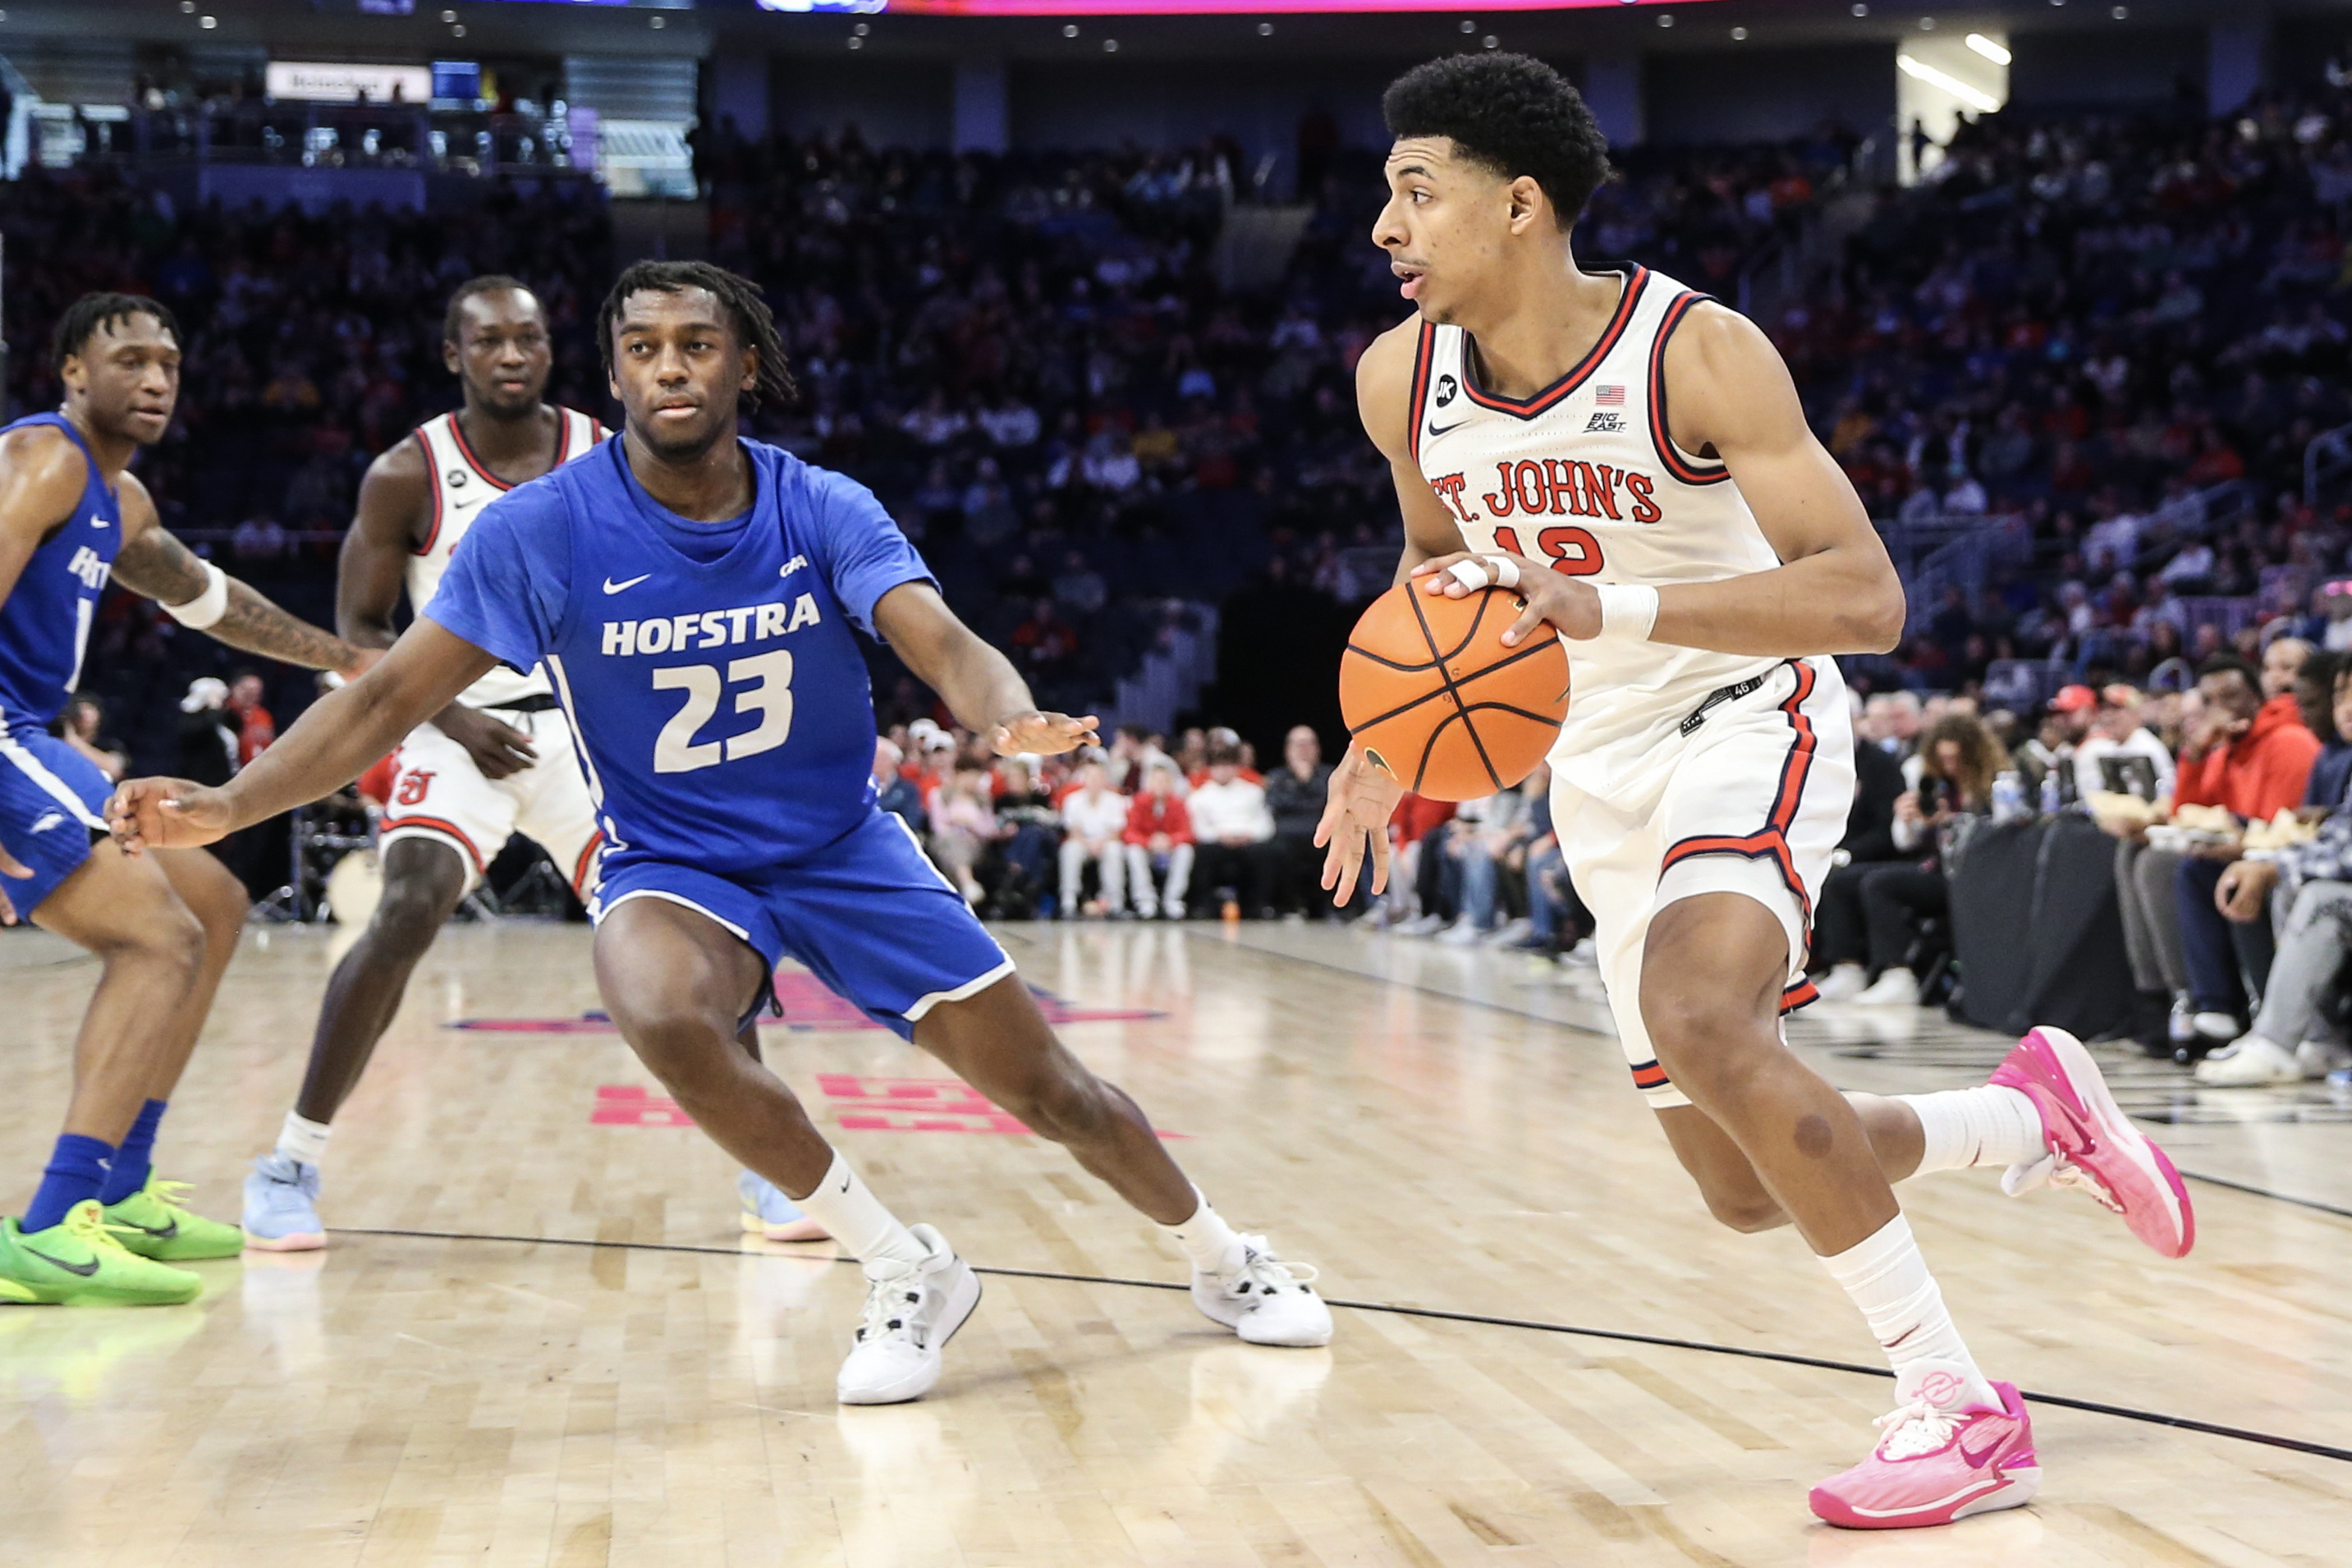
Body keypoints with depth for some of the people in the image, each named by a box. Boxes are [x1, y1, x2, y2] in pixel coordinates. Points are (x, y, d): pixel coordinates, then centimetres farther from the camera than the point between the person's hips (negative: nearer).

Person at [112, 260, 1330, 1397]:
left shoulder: (822, 510, -11)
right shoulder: (542, 529, -14)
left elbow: (942, 643, -25)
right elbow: (392, 697, -13)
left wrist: (1010, 719, -49)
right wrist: (226, 806, -27)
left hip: (844, 846, 1)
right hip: (671, 864, -1)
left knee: (1044, 1084, 1)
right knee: (664, 1016, -36)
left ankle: (1223, 1262, 32)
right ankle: (906, 1273, -17)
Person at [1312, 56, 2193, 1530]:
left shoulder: (1698, 351, -22)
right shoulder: (1401, 379, -5)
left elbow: (1865, 596, -28)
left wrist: (1607, 605, -40)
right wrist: (1390, 740, 2)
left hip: (1748, 719, -6)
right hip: (1603, 766, 6)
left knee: (1700, 1021, -35)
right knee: (1751, 1193, 5)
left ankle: (1962, 1411, -21)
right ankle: (2034, 1111, 32)